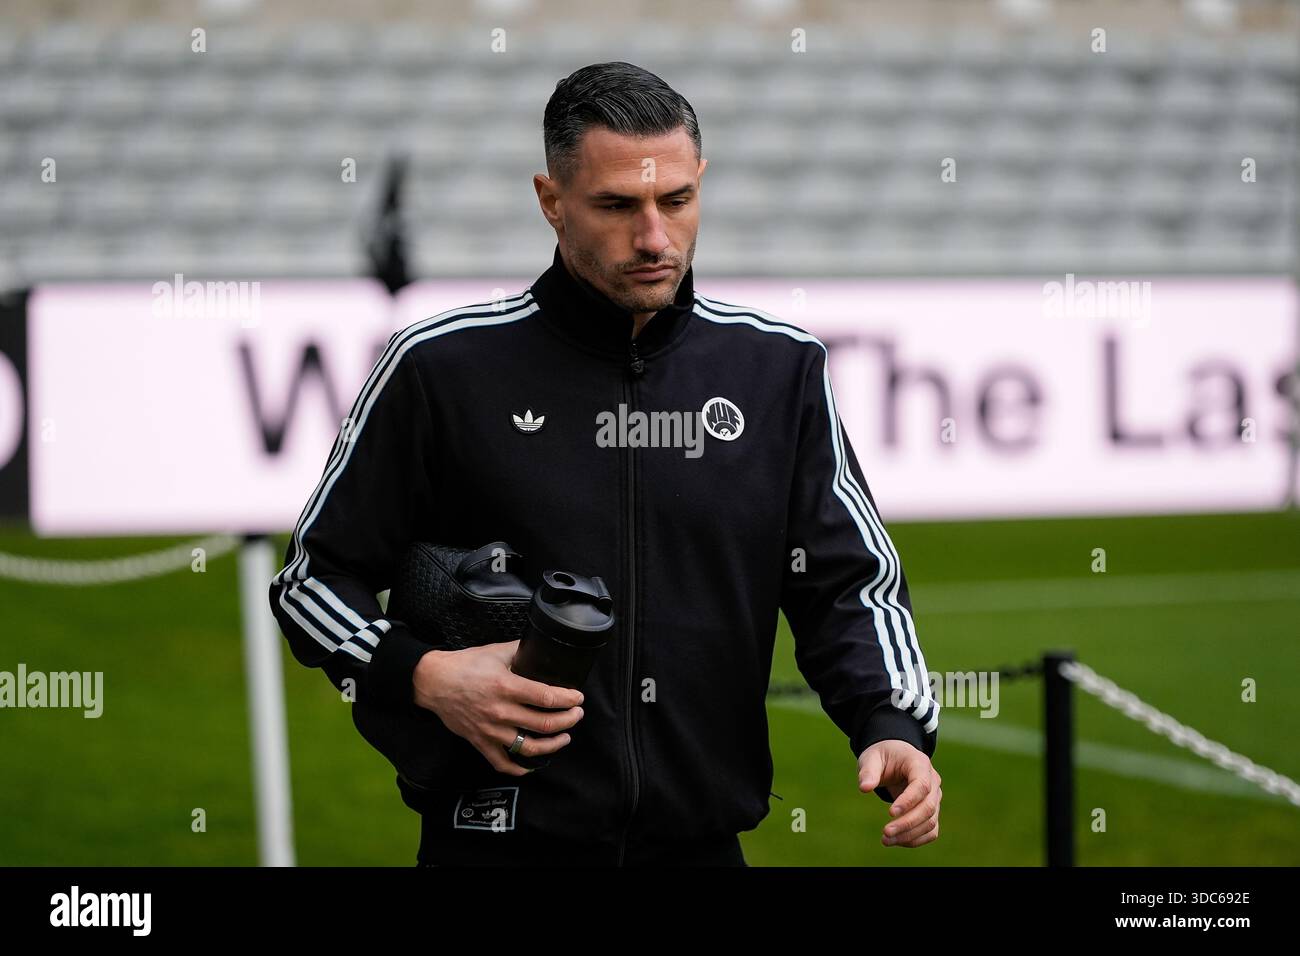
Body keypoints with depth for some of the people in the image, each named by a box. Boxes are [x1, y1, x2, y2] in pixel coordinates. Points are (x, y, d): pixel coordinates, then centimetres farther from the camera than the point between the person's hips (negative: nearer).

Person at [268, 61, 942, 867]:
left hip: (703, 842, 2)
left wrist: (892, 729, -14)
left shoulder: (778, 367, 2)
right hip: (500, 842, -2)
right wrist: (423, 676, -17)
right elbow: (315, 579, 1)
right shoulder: (443, 367, -5)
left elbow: (849, 583, 5)